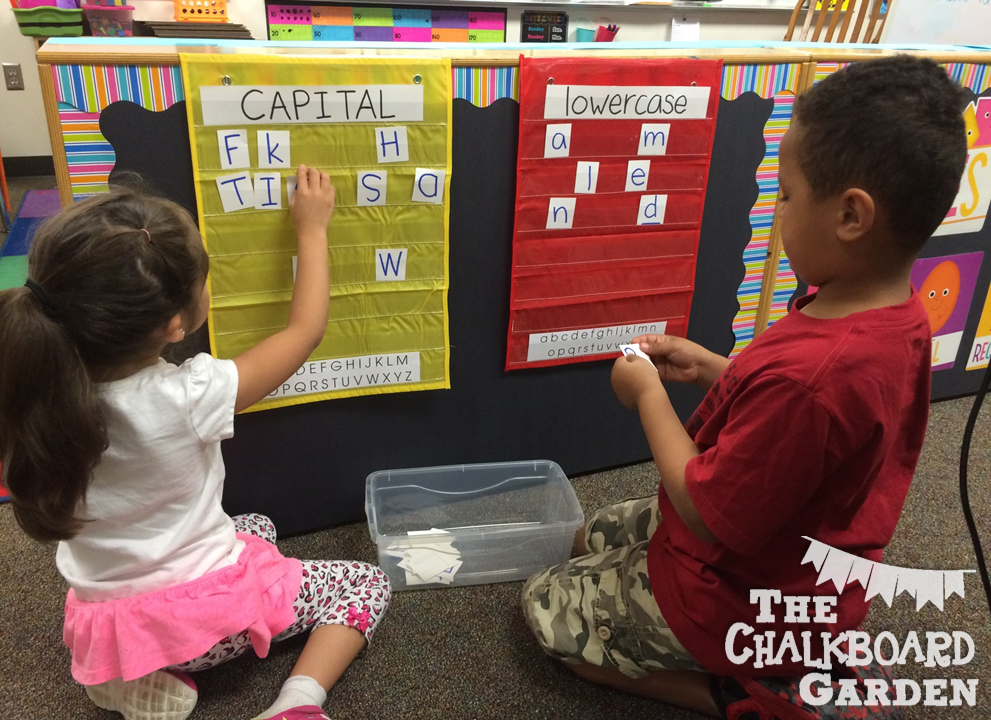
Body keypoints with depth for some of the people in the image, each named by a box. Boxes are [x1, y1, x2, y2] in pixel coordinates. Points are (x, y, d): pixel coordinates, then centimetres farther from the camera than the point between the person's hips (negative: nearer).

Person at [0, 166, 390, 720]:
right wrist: (313, 229, -5)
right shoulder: (187, 399, -30)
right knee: (368, 584, 12)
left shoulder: (50, 394, -16)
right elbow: (305, 331, -16)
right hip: (197, 617, -5)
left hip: (100, 615, 5)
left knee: (258, 526, 30)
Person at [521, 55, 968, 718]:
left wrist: (649, 395, -16)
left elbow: (706, 515, -28)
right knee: (595, 538, 25)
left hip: (741, 604, -9)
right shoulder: (900, 316, -10)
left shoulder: (806, 372, -41)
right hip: (798, 559, 9)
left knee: (546, 609, 8)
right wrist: (713, 370, 0)